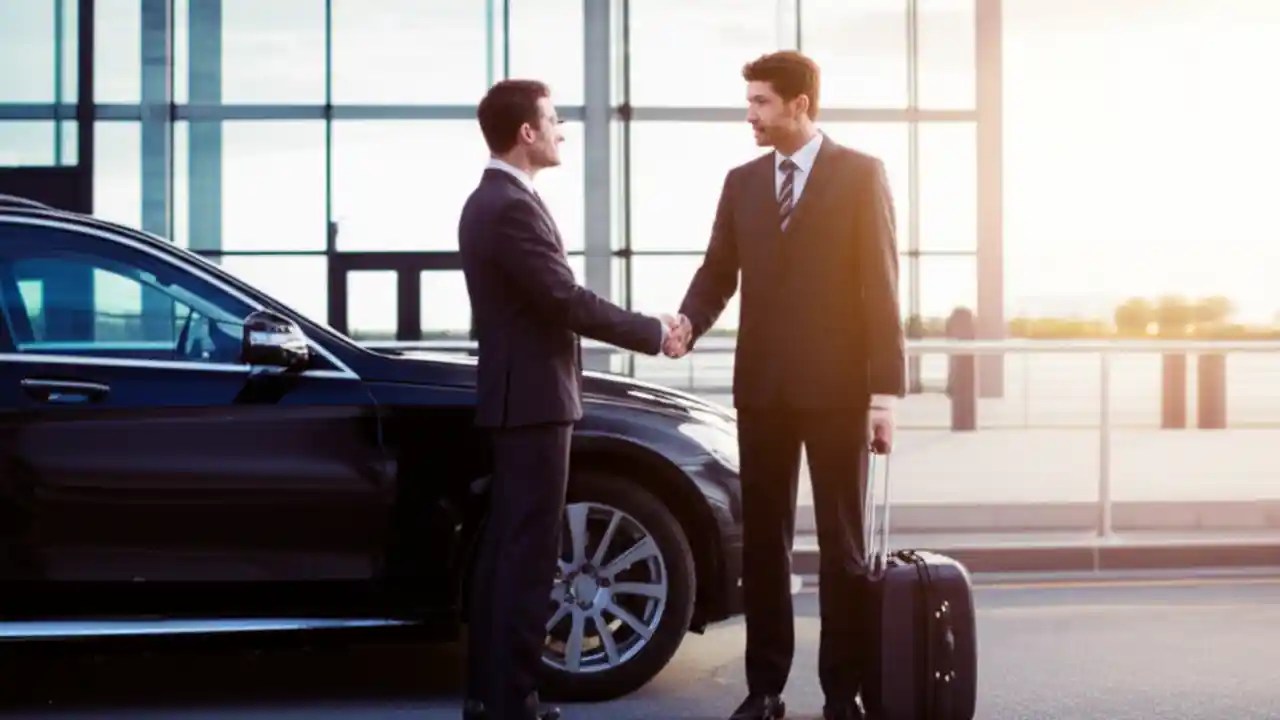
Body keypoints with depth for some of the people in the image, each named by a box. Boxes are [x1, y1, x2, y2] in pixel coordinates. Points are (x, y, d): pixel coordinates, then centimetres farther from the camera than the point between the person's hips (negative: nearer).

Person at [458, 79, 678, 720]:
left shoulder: (493, 199, 14)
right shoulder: (511, 207, -18)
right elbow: (568, 302, -20)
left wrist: (645, 327, 13)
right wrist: (653, 332, -9)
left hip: (517, 395, 11)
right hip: (533, 398, -11)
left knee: (506, 548, 13)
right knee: (528, 553, -7)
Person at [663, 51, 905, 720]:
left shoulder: (861, 174, -2)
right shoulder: (741, 182, 10)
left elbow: (880, 284, -7)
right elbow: (718, 270, 7)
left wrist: (886, 390, -12)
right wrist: (688, 323, -16)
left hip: (836, 387, -4)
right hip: (762, 387, 4)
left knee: (841, 543, 4)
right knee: (762, 542, 8)